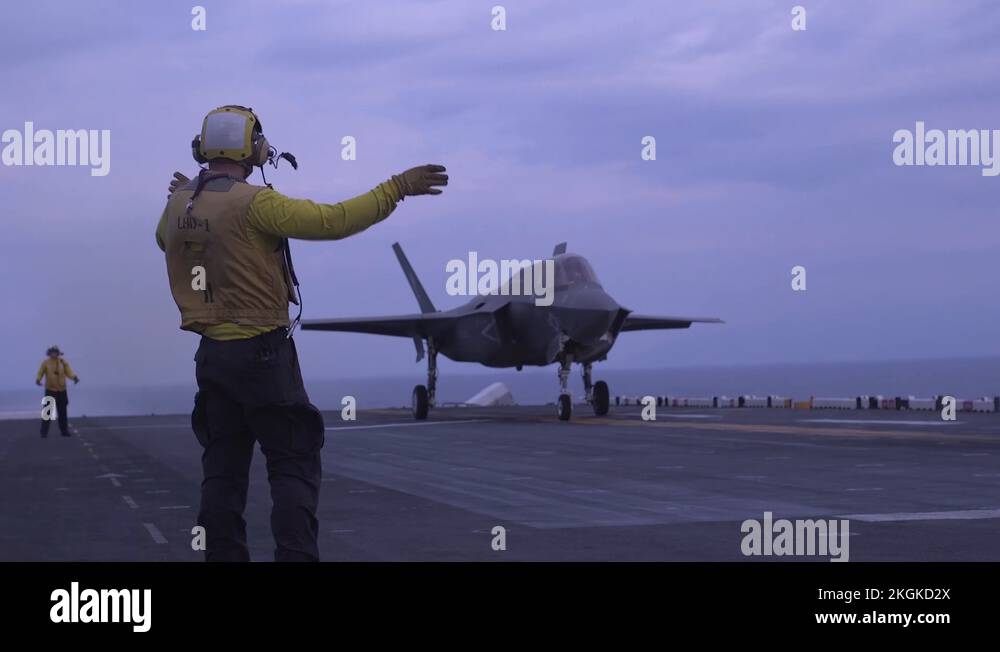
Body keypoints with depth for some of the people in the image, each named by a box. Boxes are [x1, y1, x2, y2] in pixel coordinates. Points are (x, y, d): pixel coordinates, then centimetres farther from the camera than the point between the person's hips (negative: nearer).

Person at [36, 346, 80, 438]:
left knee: (62, 412, 10)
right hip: (50, 390, -3)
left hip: (61, 391, 3)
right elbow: (40, 372, -9)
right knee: (47, 412, -8)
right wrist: (38, 380, -29)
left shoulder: (63, 362, 4)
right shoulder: (46, 362, -3)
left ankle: (64, 431, 19)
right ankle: (44, 432, -6)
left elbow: (68, 372, -2)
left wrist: (75, 377, -21)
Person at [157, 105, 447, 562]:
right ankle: (296, 556, -10)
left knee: (223, 469, 11)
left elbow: (164, 239, 29)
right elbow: (331, 221, -22)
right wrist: (396, 188, -16)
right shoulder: (253, 203, -16)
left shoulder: (178, 205, 5)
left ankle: (223, 556, 12)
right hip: (262, 352, -7)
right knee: (293, 467, -2)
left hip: (212, 353, 7)